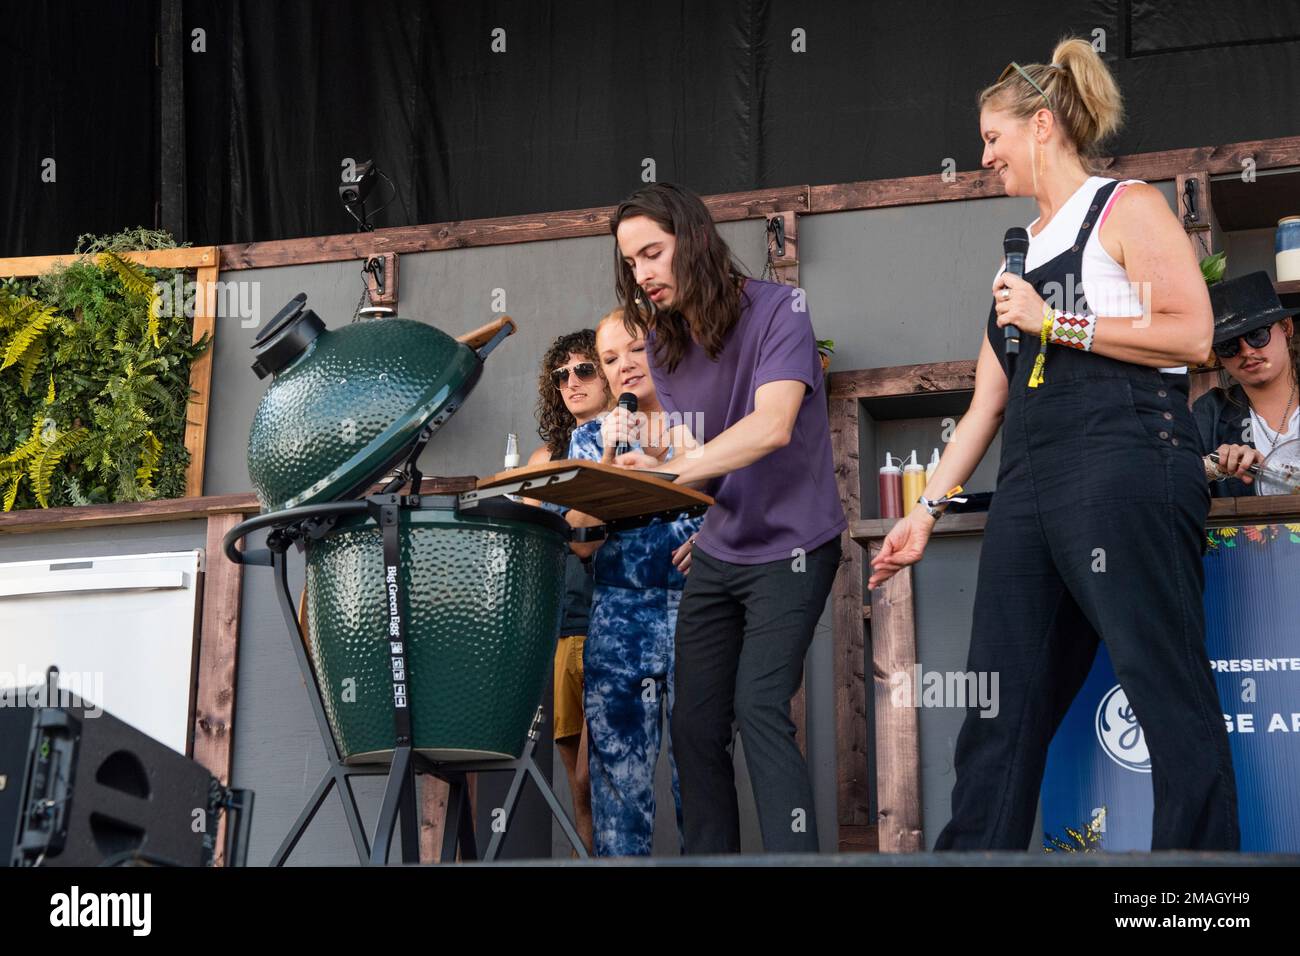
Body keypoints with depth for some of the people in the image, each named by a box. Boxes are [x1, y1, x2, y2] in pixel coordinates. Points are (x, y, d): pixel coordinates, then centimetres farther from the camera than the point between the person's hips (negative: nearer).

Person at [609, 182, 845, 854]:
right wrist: (640, 466, -21)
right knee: (693, 728, 5)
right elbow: (689, 450, 2)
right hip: (717, 553, 6)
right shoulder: (663, 345, 4)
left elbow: (772, 426, -29)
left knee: (759, 711, -18)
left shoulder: (777, 310, -15)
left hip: (790, 548, -6)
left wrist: (674, 469, -41)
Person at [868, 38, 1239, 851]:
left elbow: (1192, 333, -12)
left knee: (1171, 699, -8)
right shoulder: (1025, 248, 24)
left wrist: (1054, 323, -9)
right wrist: (928, 509, 18)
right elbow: (988, 400, 23)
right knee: (999, 712, 6)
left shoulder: (1126, 208, 3)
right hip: (1031, 481, 8)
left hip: (1125, 467, -8)